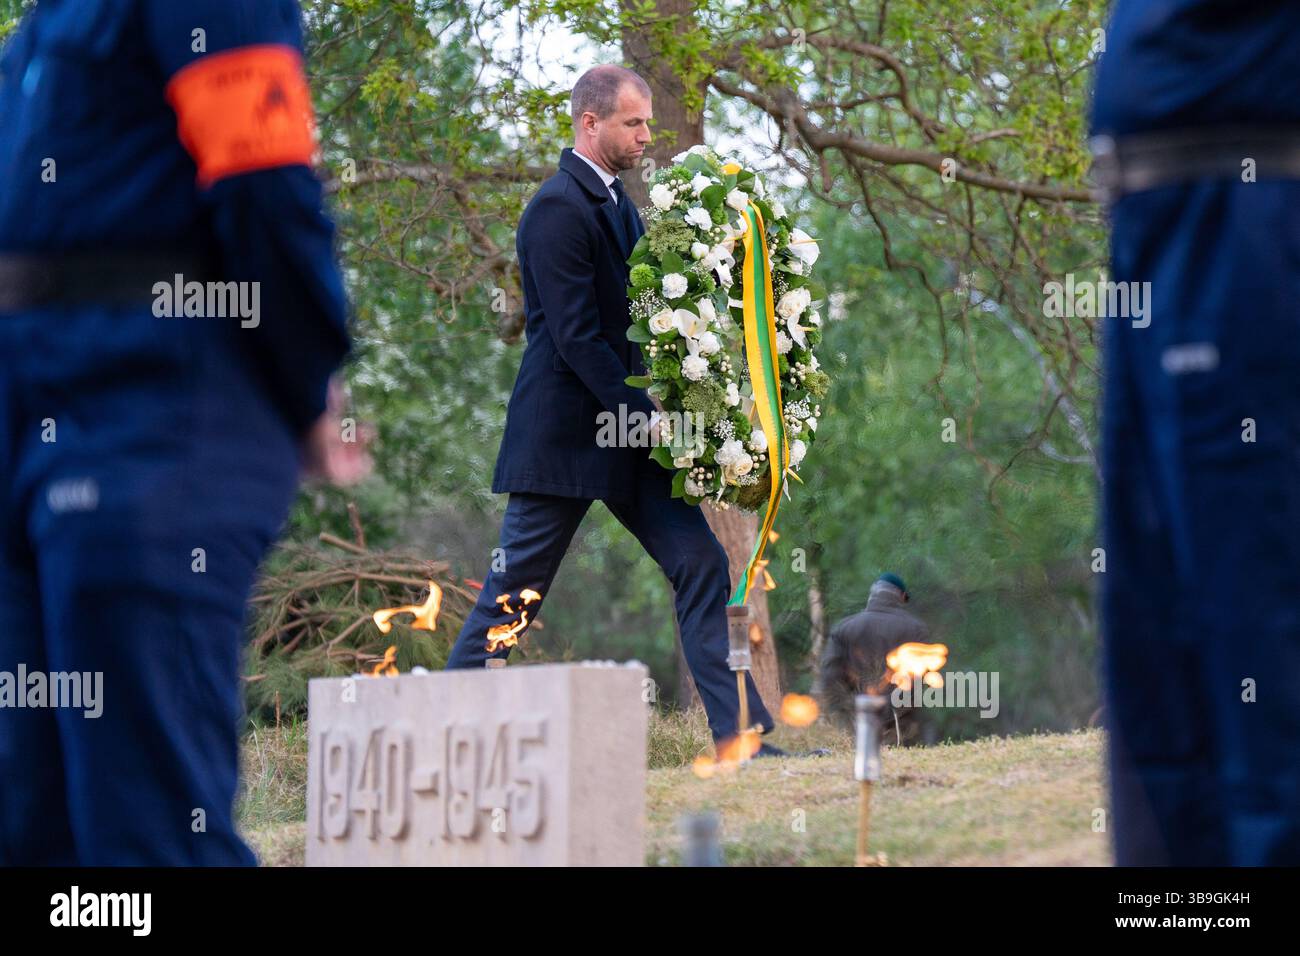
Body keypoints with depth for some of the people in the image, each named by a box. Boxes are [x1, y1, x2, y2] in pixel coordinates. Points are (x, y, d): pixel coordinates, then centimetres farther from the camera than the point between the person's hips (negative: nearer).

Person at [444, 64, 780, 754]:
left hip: (624, 429, 9)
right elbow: (576, 336, -20)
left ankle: (742, 735, 1)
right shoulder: (558, 209, -15)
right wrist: (646, 415, -19)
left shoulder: (615, 203, 15)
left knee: (700, 566, 1)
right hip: (563, 433, -9)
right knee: (512, 593, -2)